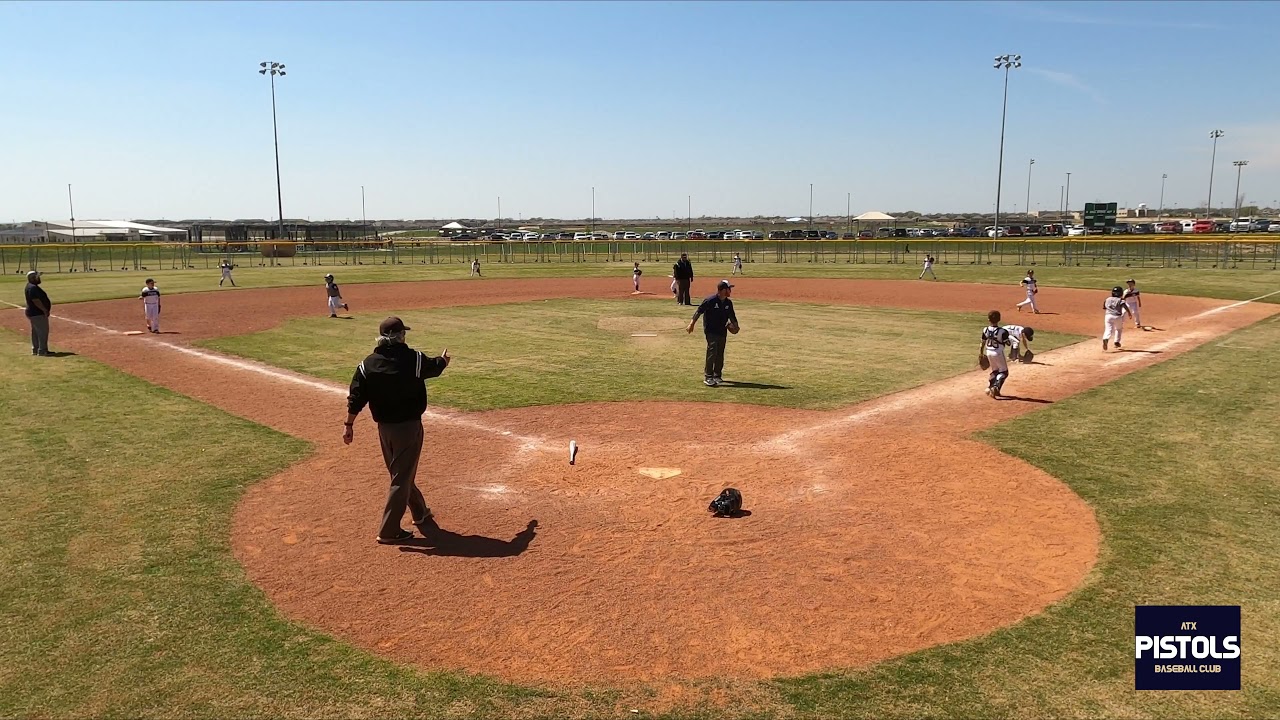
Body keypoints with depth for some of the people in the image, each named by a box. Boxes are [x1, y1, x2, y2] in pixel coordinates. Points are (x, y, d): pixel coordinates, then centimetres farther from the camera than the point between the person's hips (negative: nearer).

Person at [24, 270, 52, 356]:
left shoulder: (32, 286, 16)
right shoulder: (32, 288, -18)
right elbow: (36, 301, -25)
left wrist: (44, 310, 18)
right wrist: (45, 310, -23)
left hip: (34, 313, 11)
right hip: (37, 314, -11)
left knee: (36, 332, 16)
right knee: (43, 332, -10)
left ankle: (36, 349, 24)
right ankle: (42, 351, -10)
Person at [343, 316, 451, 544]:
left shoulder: (367, 364, -3)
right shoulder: (414, 359, -12)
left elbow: (356, 399, -3)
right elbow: (435, 367, 9)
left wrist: (349, 424, 6)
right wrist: (444, 359, 32)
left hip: (384, 428, 5)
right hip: (409, 426, -5)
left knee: (400, 473, 21)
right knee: (402, 479, 2)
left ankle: (420, 513, 41)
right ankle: (388, 532, 3)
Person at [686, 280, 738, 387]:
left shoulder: (728, 303, 5)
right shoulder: (710, 300, -15)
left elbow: (731, 315, 19)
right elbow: (699, 311, -11)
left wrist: (735, 325, 5)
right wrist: (692, 324, -16)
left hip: (722, 331, 7)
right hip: (711, 331, -7)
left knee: (720, 354, 12)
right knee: (712, 352, -14)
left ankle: (717, 375, 26)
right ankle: (708, 377, -11)